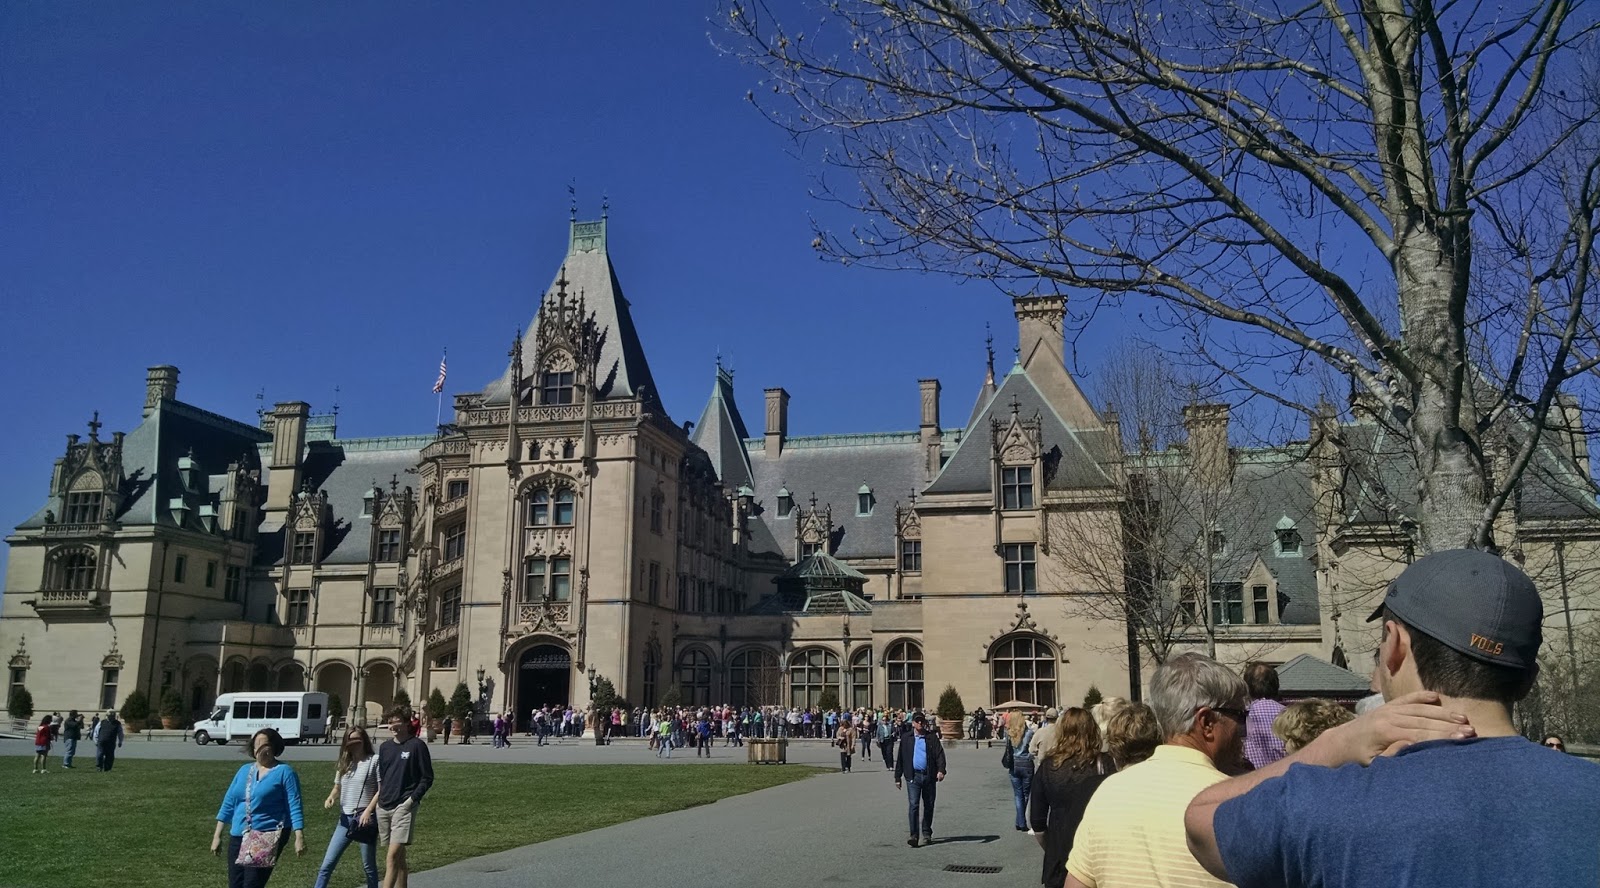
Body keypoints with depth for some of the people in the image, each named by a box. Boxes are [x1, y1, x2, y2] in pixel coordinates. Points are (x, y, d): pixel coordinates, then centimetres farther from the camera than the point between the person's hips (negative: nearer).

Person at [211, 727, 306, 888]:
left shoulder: (285, 772, -5)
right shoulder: (244, 770, 12)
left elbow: (294, 806, -9)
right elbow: (229, 803, 15)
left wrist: (299, 837, -17)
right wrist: (217, 835, 12)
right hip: (238, 837, 6)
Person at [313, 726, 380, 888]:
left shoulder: (374, 760, -6)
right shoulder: (344, 763, 11)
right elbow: (337, 788, 19)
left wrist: (368, 810, -18)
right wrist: (331, 797, -3)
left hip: (366, 819, -5)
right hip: (345, 819, 5)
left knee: (369, 866, 6)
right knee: (327, 864, 1)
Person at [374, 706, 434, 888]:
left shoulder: (417, 745, -5)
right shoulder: (385, 747, 12)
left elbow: (427, 778, -3)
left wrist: (412, 799, -13)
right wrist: (372, 806, 13)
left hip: (404, 807, -6)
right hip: (384, 807, 6)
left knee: (393, 856, -14)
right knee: (398, 856, 12)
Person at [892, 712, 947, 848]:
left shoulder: (932, 738, 6)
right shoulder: (906, 738, 7)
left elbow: (940, 754, -1)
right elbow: (900, 758, 11)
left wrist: (941, 770, -18)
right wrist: (897, 777, 10)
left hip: (929, 776, 1)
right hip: (913, 776, -1)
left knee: (928, 806, 9)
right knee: (913, 805, -11)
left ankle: (927, 833, 25)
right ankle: (914, 835, -12)